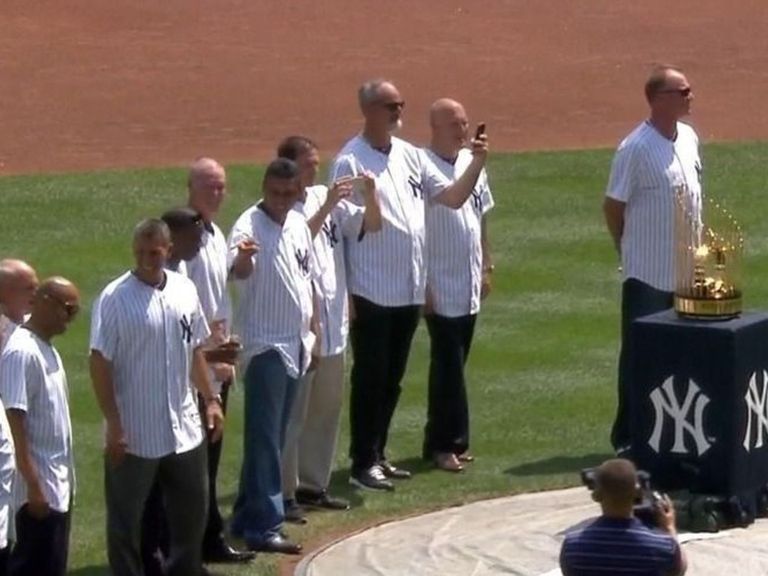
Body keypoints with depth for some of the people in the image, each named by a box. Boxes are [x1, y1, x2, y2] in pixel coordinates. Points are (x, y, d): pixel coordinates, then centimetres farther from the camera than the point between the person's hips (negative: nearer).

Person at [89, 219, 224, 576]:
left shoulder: (184, 290, 3)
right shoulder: (115, 299, -15)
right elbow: (100, 363, -14)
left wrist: (210, 400, 12)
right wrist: (113, 424, -18)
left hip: (184, 428, 6)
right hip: (133, 432, -6)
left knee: (191, 507, 16)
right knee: (125, 516, 5)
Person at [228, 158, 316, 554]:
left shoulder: (298, 225, 9)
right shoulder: (249, 225, -15)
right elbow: (239, 272, -35)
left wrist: (313, 332, 16)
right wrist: (242, 257, -58)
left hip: (296, 343, 8)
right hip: (264, 343, -8)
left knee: (274, 435, 13)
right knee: (264, 437, -9)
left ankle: (247, 515, 21)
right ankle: (263, 526, -9)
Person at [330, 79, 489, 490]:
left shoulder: (410, 156, 10)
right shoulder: (350, 162, -11)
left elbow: (452, 197, 10)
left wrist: (476, 164, -7)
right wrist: (344, 294, -15)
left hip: (410, 291, 7)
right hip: (371, 293, -7)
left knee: (392, 380, 14)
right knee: (370, 379, -1)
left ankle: (377, 454, 23)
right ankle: (362, 464, 5)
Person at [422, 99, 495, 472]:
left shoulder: (472, 163, 7)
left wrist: (487, 266, 16)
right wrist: (422, 285, -16)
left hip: (470, 286, 7)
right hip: (440, 287, -7)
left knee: (452, 365, 12)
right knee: (448, 367, -4)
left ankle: (442, 440, 19)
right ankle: (446, 443, 2)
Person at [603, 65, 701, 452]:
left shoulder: (689, 139, 6)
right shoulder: (636, 149, -18)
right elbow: (613, 206, -10)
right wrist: (629, 253, 1)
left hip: (686, 268, 7)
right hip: (648, 271, -7)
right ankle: (628, 436, 8)